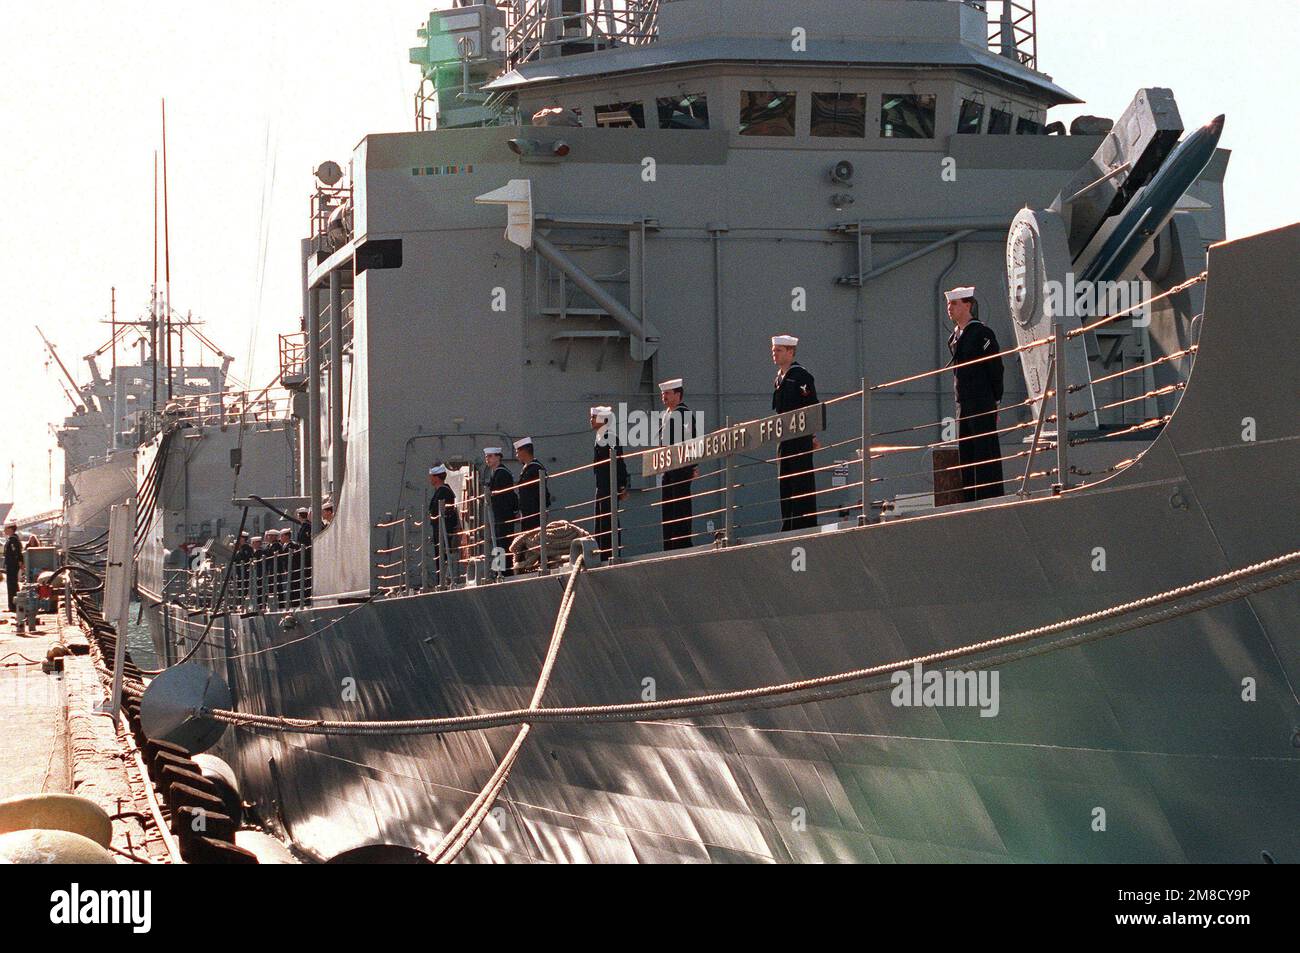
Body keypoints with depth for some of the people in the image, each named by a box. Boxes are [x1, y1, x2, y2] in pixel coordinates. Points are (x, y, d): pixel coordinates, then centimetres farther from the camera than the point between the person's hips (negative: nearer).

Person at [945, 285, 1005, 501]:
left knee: (986, 456, -7)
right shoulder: (954, 337, 16)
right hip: (963, 406, 8)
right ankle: (970, 500, 13)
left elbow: (996, 368, -8)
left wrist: (993, 401, -7)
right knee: (965, 457, 9)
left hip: (982, 407, -8)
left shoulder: (982, 333, -8)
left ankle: (990, 499, -6)